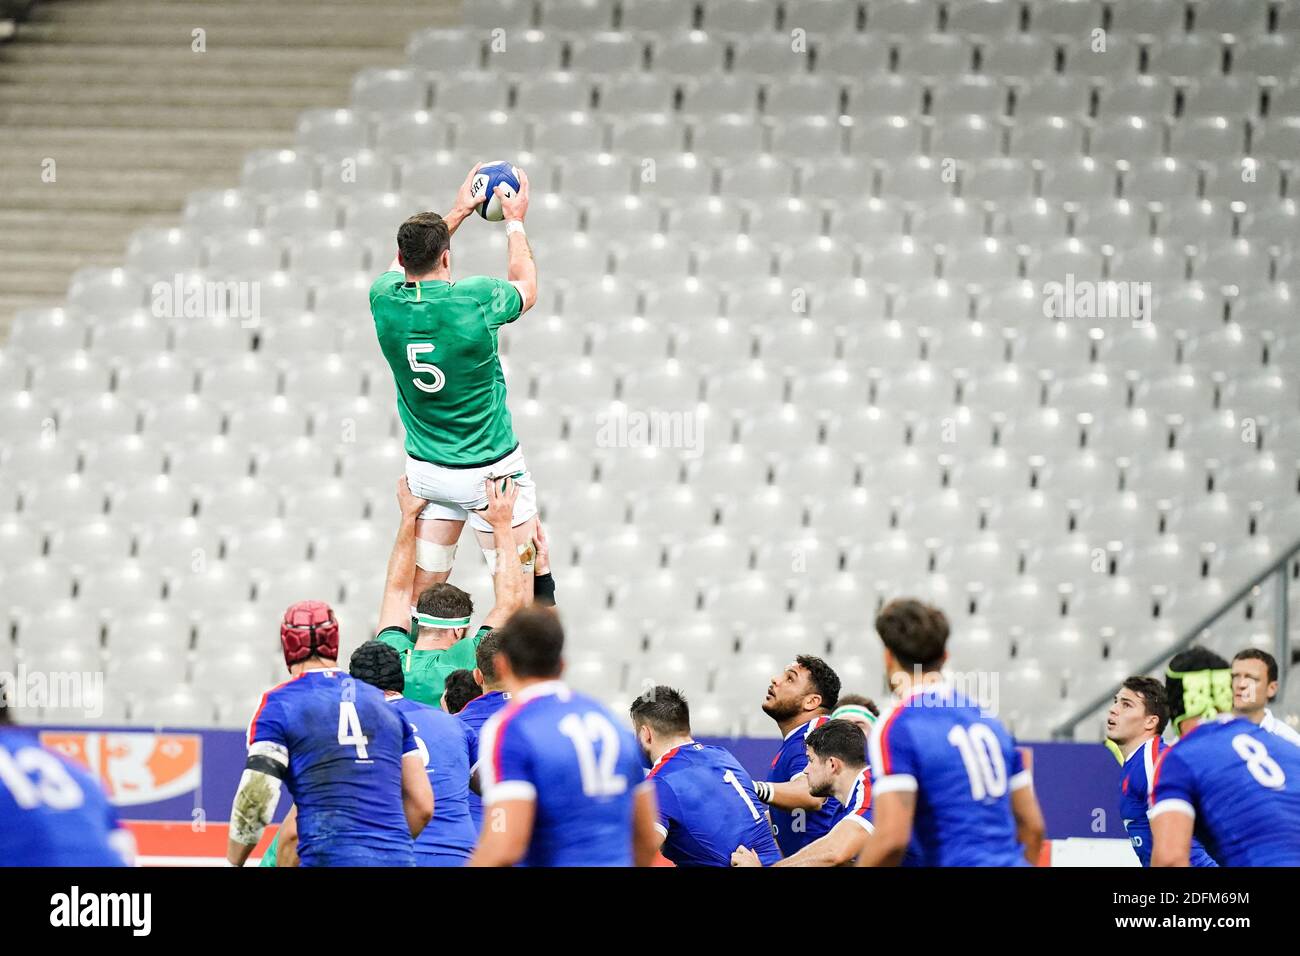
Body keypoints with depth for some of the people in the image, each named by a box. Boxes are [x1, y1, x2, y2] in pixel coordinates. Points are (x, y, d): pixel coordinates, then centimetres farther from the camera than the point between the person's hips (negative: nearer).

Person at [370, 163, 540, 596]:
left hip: (425, 470, 5)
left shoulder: (385, 299, -9)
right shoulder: (475, 300, -21)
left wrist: (458, 211, 26)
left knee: (420, 586, 11)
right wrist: (515, 222, 18)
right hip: (489, 471, -5)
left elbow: (406, 260, 17)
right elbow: (525, 288, 4)